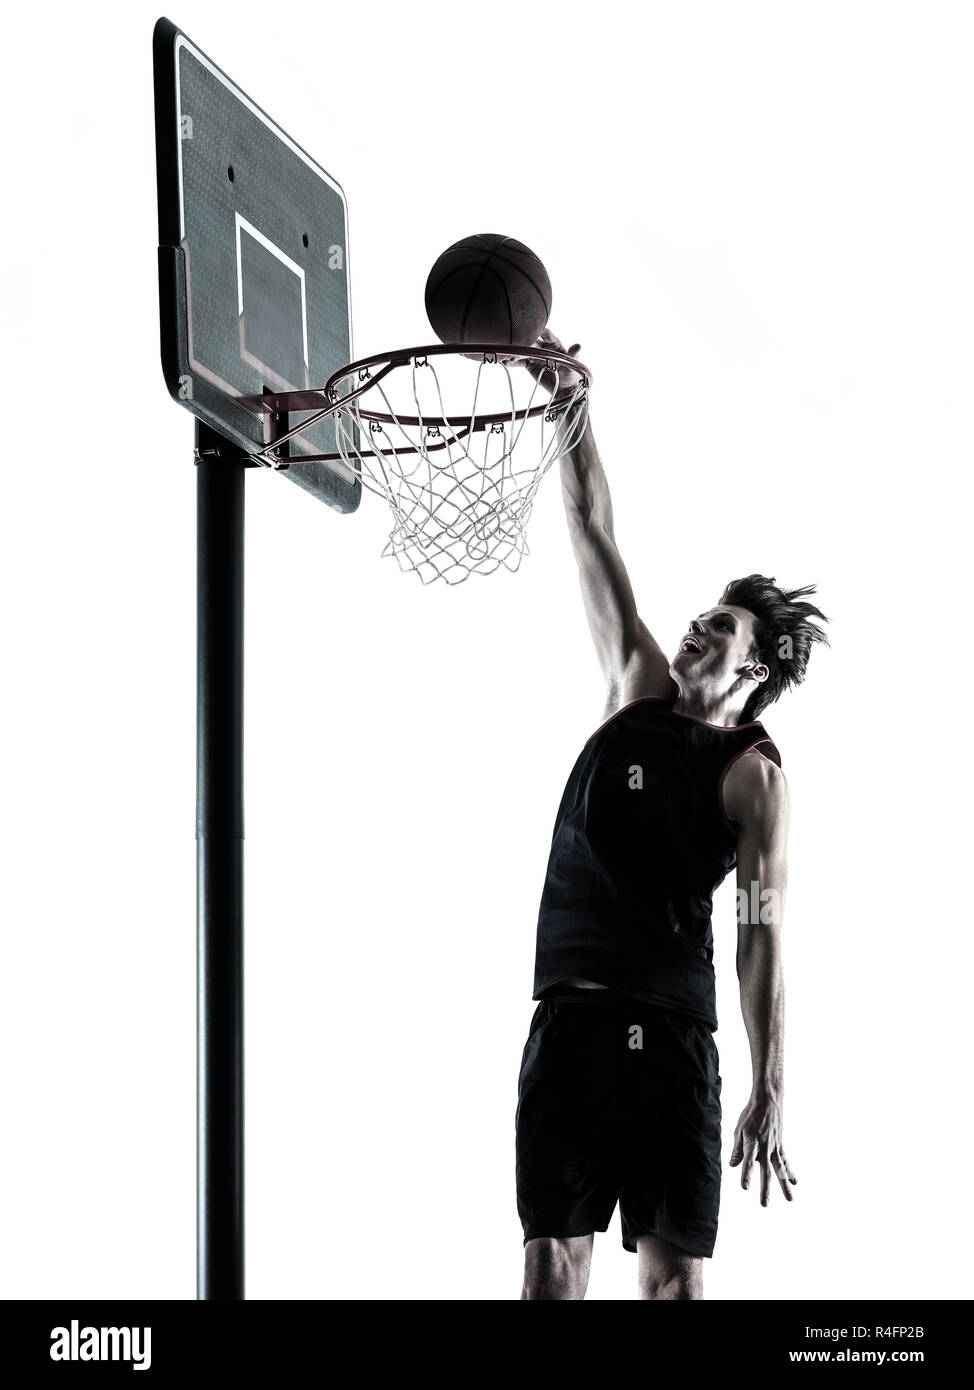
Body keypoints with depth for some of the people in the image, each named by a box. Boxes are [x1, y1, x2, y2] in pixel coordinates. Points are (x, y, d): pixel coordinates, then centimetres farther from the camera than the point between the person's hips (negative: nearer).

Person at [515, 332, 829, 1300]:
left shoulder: (753, 774, -2)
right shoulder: (638, 691, 13)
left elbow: (762, 937, -7)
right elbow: (593, 532, 13)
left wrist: (768, 1099, -13)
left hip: (669, 1028, -5)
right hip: (566, 1015, 5)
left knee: (673, 1269, -3)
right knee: (552, 1256, 1)